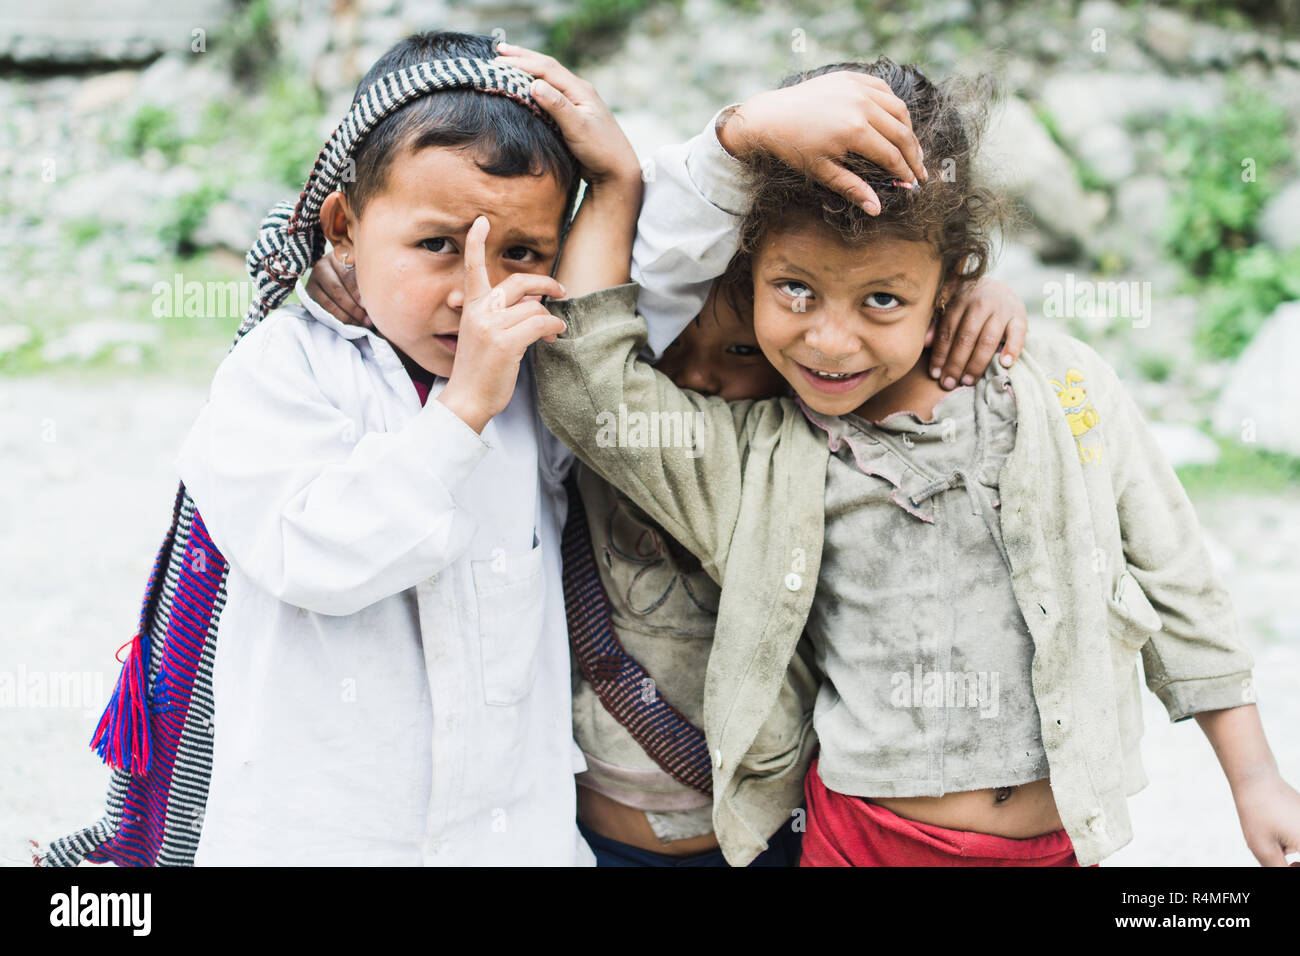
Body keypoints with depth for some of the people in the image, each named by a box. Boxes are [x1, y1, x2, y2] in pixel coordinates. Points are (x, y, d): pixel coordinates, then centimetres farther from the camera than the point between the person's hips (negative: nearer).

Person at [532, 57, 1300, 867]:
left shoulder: (1062, 391, -6)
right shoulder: (749, 458, -10)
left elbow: (1174, 583, 3)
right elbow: (585, 383, -23)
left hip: (1064, 834, 2)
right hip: (868, 836, -1)